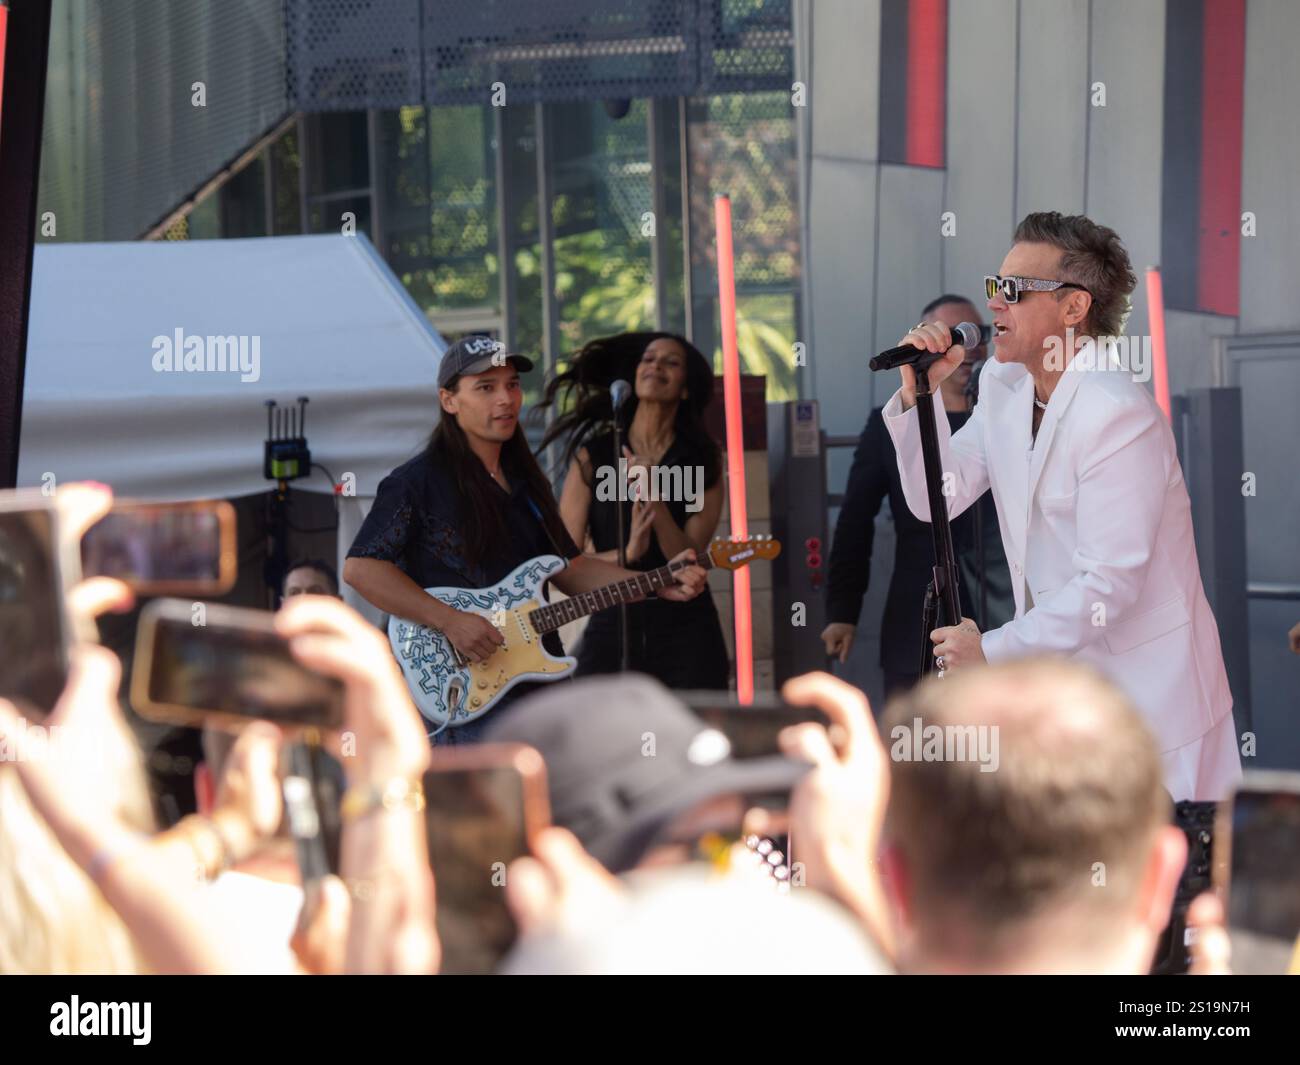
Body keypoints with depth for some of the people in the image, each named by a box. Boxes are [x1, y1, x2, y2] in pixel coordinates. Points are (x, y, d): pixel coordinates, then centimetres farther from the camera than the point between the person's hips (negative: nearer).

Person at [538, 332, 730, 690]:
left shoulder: (703, 460, 4)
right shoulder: (592, 455, 3)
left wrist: (653, 497, -19)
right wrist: (625, 555, -19)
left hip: (686, 635, 0)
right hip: (610, 630, 0)